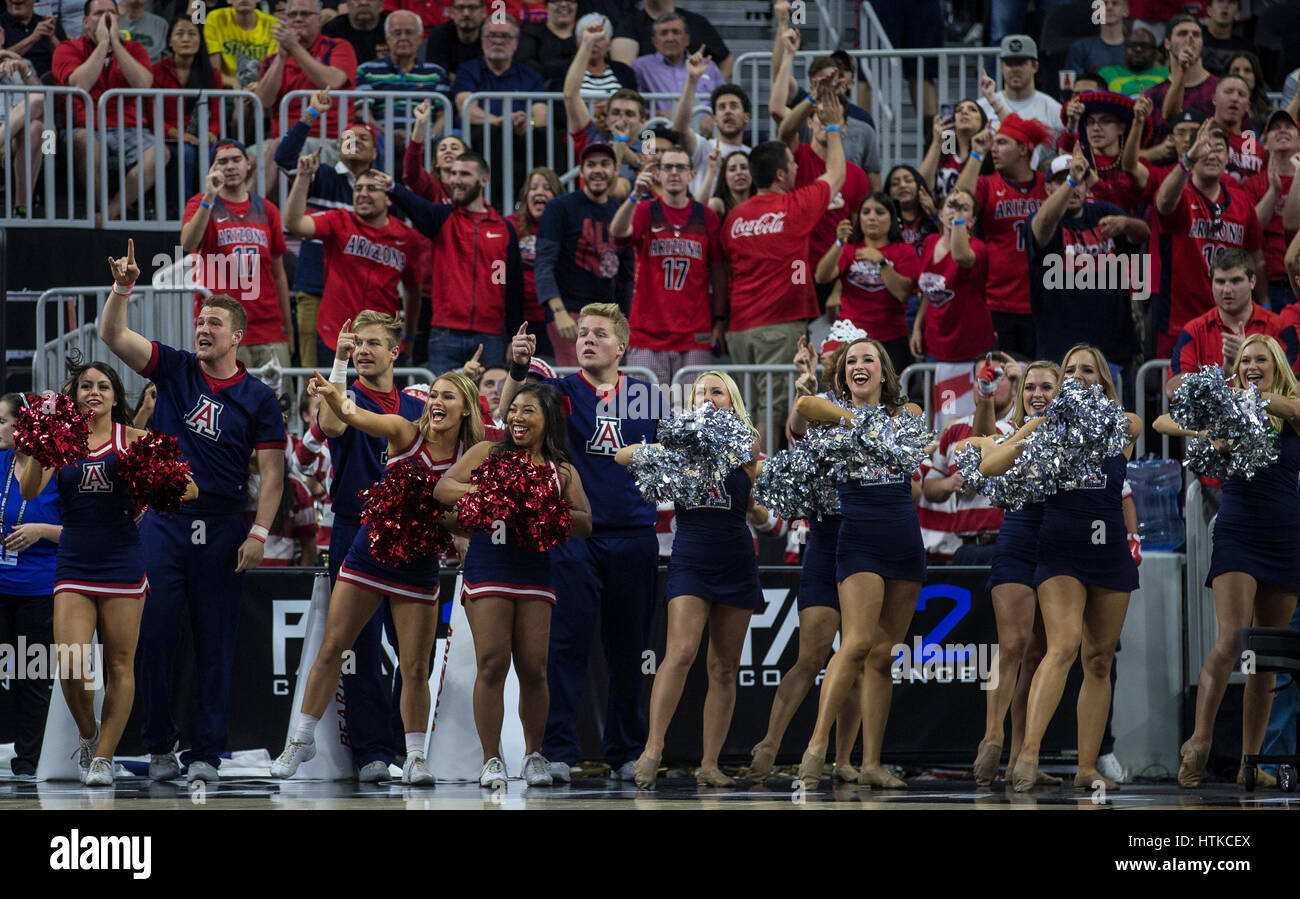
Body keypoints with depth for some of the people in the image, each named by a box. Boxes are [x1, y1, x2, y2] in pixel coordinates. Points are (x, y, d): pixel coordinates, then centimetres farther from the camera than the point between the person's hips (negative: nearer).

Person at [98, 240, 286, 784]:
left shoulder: (257, 398, 4)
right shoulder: (174, 371, 8)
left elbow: (270, 471, 0)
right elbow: (113, 336, -2)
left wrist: (260, 533, -10)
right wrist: (122, 288, -19)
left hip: (221, 526, -1)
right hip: (163, 519, 1)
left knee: (215, 642, 1)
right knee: (154, 634, -5)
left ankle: (206, 754, 6)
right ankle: (159, 746, 7)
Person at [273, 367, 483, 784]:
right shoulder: (405, 433, -10)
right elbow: (355, 416, -28)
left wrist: (449, 518, -20)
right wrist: (333, 396, -49)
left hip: (419, 566, 0)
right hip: (369, 556, 0)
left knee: (415, 668, 1)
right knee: (331, 649, 3)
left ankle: (415, 758, 14)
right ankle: (302, 739, 16)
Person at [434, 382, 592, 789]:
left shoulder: (562, 472, 12)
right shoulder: (489, 454, 8)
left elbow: (585, 523, 4)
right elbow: (441, 489, 4)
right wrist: (479, 490, -16)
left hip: (535, 569, 2)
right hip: (488, 566, -2)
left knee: (533, 670, 0)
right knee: (493, 664, -10)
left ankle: (534, 755, 18)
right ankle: (491, 760, -3)